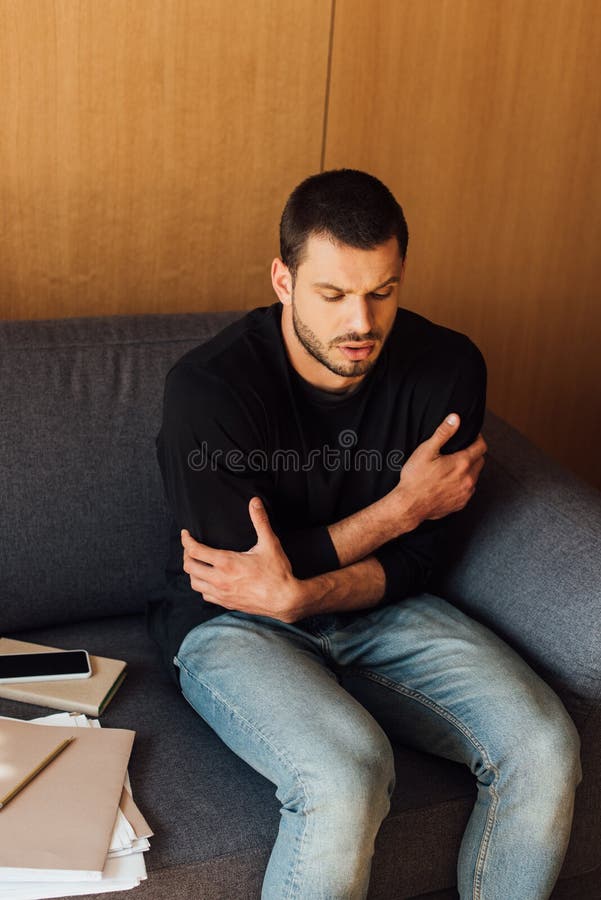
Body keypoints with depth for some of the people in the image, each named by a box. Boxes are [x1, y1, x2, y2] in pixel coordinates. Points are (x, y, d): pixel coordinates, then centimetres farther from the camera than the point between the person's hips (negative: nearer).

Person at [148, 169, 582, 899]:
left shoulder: (446, 368, -9)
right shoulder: (208, 387, -20)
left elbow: (417, 561, -5)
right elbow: (235, 576, -17)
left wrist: (297, 594, -24)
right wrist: (402, 504, -15)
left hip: (377, 610, 4)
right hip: (232, 626, -4)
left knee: (543, 745, -18)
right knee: (346, 773, -33)